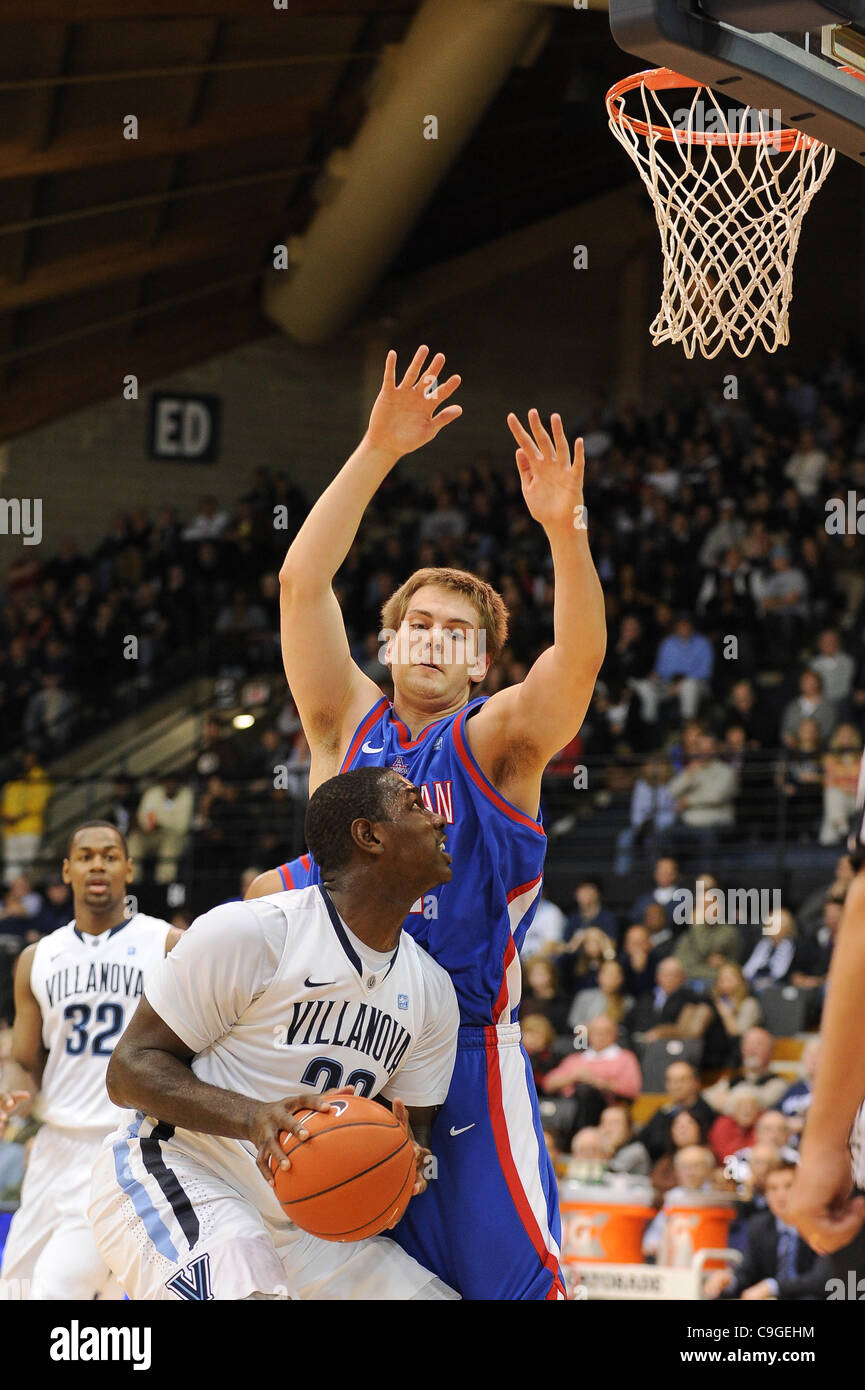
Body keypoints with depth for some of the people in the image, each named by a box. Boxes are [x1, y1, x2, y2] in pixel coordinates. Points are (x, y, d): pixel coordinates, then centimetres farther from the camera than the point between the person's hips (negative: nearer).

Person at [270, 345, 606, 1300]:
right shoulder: (347, 725, 8)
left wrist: (565, 532, -36)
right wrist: (378, 451, -16)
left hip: (466, 1051, -3)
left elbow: (580, 655, -18)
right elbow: (301, 584, -5)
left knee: (514, 1278, -11)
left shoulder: (496, 741, 1)